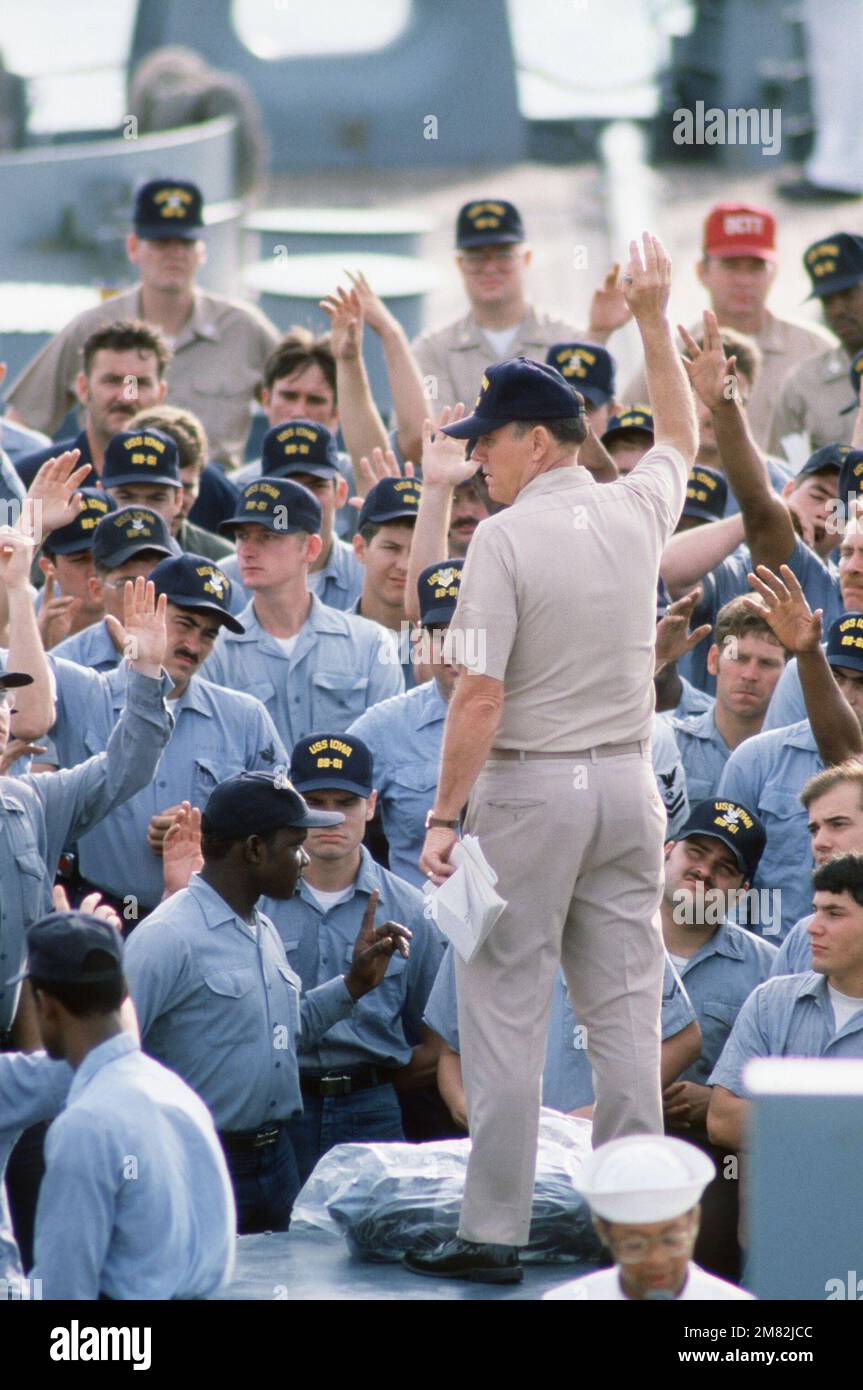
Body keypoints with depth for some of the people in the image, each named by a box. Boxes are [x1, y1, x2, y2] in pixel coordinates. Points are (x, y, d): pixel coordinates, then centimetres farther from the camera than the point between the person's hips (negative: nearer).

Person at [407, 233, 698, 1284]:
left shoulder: (505, 537, -13)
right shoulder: (636, 513, 4)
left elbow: (481, 695, -17)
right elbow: (680, 439, 28)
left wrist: (443, 819, -13)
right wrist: (653, 321, 35)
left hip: (530, 788, -6)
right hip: (627, 784, 6)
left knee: (505, 1012, -2)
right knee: (624, 1010, 8)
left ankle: (493, 1232, -4)